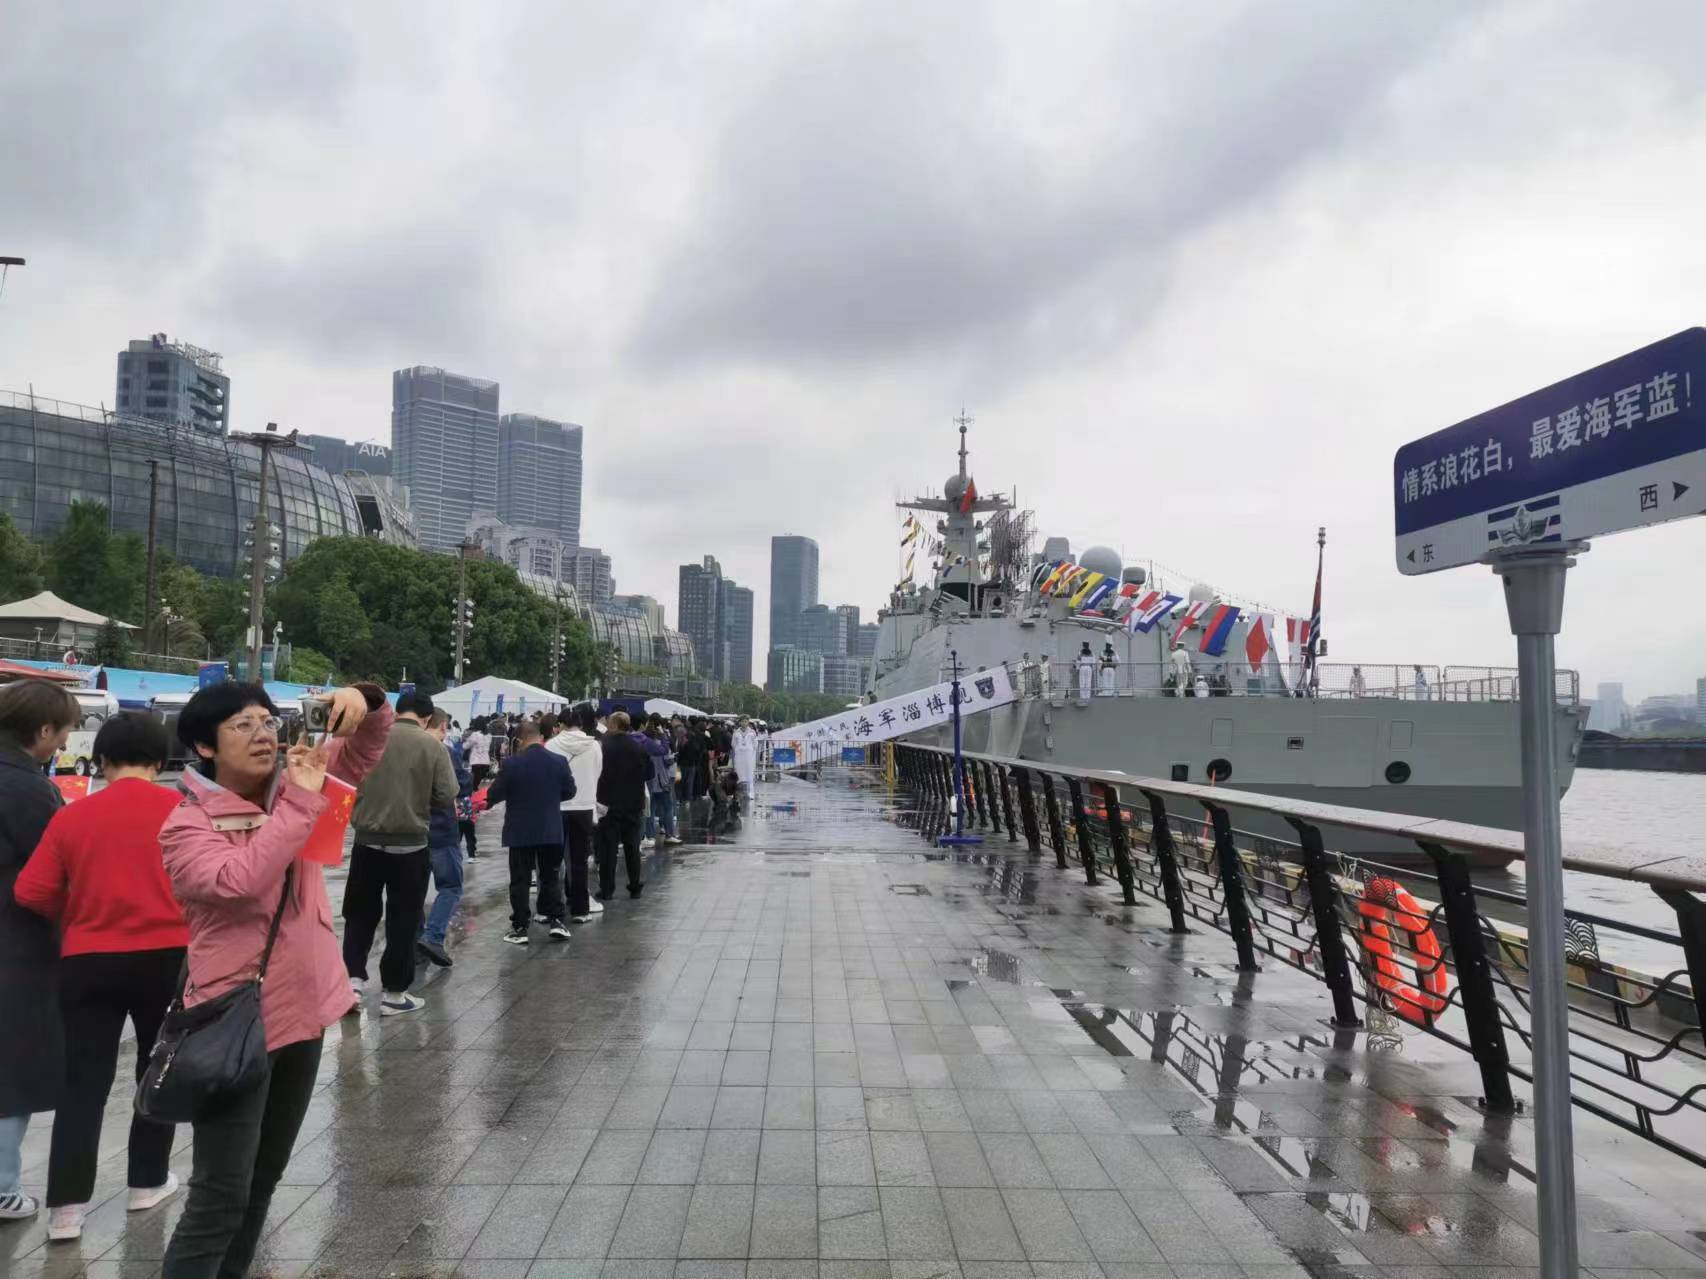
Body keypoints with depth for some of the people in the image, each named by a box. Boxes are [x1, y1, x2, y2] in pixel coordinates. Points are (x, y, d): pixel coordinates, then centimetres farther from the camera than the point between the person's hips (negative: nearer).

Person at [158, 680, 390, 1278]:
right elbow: (241, 879, -32)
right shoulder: (186, 825, -14)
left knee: (264, 1179, 22)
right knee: (220, 1199, -3)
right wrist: (302, 802, -28)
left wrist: (364, 700, -19)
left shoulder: (288, 789, 3)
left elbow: (366, 748, 3)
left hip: (302, 1011, 7)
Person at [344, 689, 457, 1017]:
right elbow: (446, 797, -11)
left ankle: (353, 978, 11)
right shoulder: (433, 746, -9)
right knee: (403, 919, 8)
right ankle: (393, 993, 14)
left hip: (367, 840, 2)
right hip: (410, 845, -2)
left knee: (360, 913, 18)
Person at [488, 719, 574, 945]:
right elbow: (569, 791, 5)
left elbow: (495, 794, -8)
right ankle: (556, 921, 8)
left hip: (520, 832, -2)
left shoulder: (511, 763, -13)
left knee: (520, 880, 6)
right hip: (551, 831, 2)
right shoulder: (559, 761, -5)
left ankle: (520, 928, 9)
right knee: (551, 877, 13)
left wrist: (486, 801, 15)